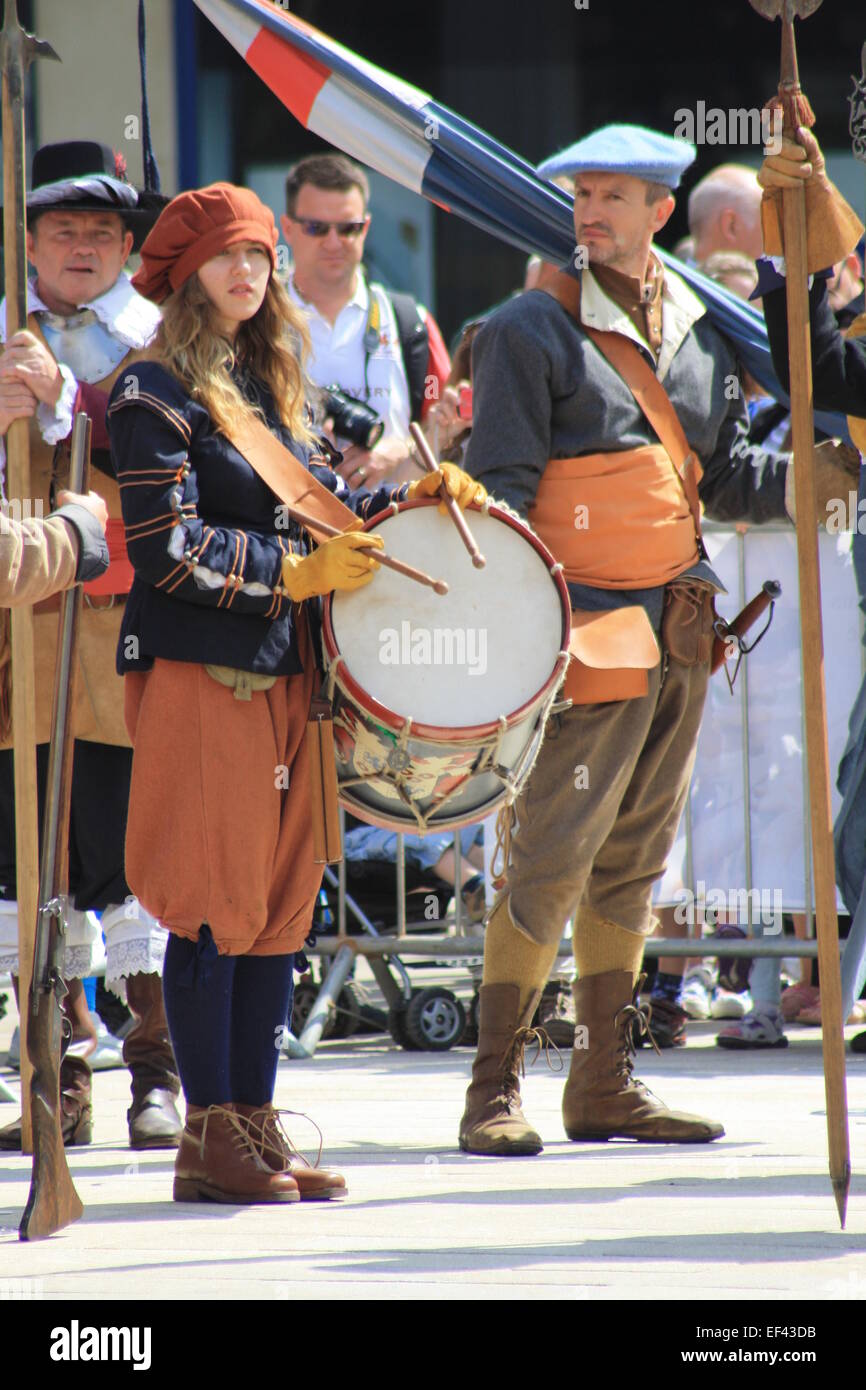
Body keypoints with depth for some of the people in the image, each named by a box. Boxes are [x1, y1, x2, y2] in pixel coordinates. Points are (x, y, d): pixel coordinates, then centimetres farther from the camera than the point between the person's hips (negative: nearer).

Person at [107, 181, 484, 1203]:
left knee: (281, 902, 7)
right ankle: (210, 1137, -1)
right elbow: (168, 549, -14)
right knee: (215, 908, -6)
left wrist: (416, 494, 4)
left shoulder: (271, 387, 18)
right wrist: (297, 572, -11)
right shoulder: (156, 396, -7)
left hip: (282, 675, 8)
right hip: (198, 674, -8)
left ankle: (255, 1122, 12)